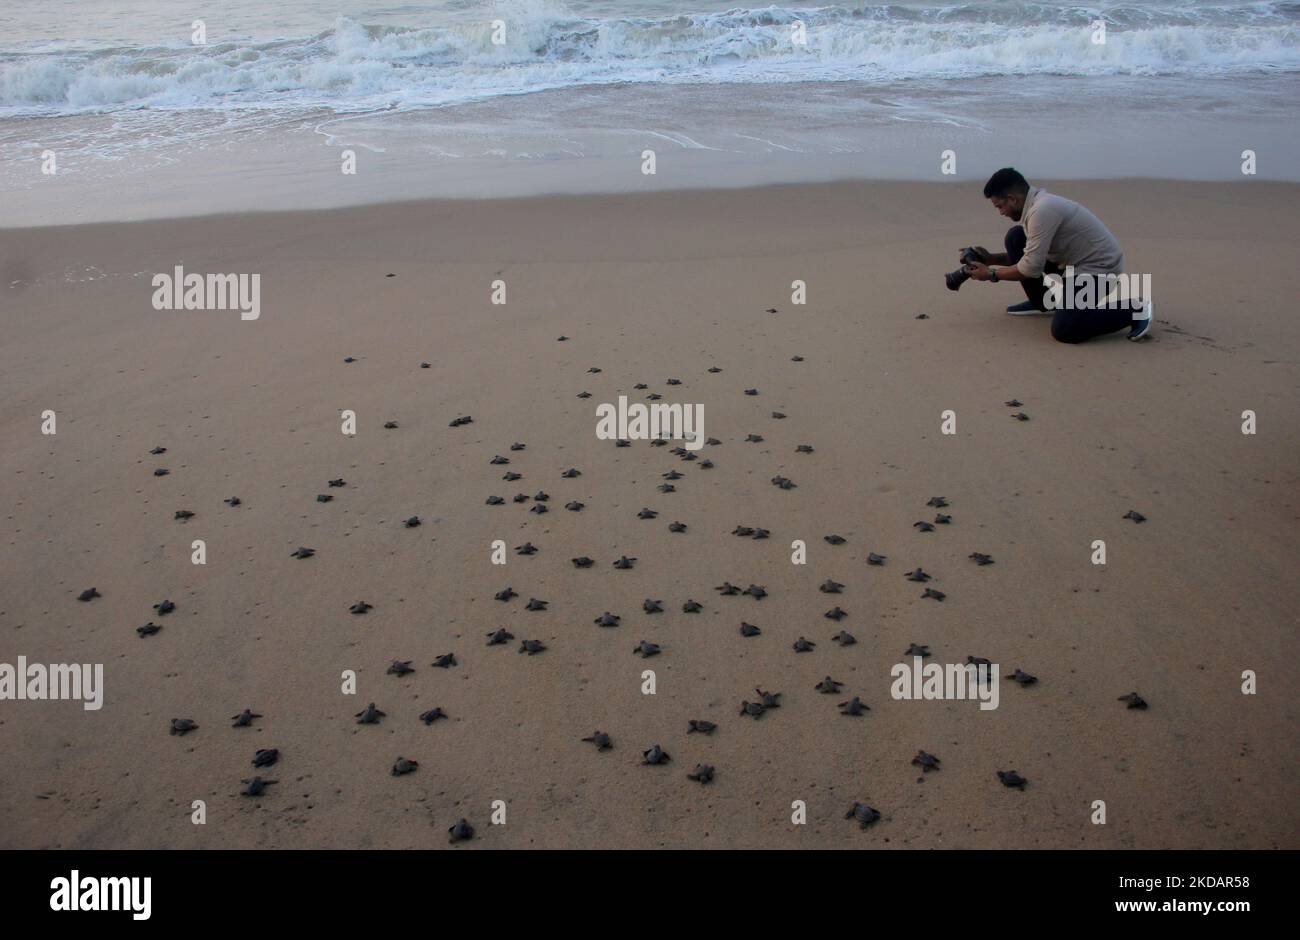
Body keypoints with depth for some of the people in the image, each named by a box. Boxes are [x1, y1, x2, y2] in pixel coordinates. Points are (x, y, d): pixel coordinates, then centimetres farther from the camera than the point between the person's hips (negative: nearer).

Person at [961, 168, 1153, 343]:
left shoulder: (1042, 210, -26)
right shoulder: (1036, 204, 5)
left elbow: (1031, 267, -25)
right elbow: (1030, 256, 18)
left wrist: (991, 274, -11)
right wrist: (991, 258, 8)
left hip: (1098, 268, -10)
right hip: (1074, 262, 10)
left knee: (1063, 330, -27)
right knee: (1015, 238, 4)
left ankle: (1134, 309, -10)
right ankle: (1041, 301, 17)